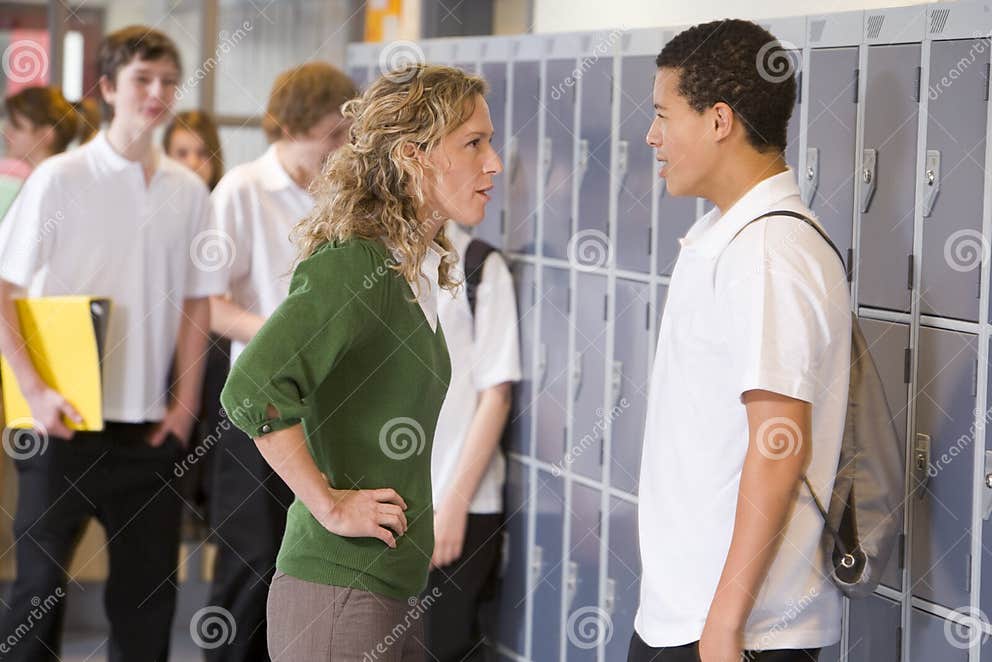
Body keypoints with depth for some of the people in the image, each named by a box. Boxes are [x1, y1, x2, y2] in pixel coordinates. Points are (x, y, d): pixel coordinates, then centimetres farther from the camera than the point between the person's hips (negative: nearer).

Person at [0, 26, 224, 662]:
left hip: (149, 423, 4)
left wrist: (185, 402, 4)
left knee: (150, 585, 8)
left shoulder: (188, 191, 6)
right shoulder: (61, 179, -6)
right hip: (68, 419, -4)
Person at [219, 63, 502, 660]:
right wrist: (330, 505, -21)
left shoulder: (418, 269, 13)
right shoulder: (354, 264, -15)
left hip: (396, 589, 9)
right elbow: (252, 388, -28)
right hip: (336, 592, -9)